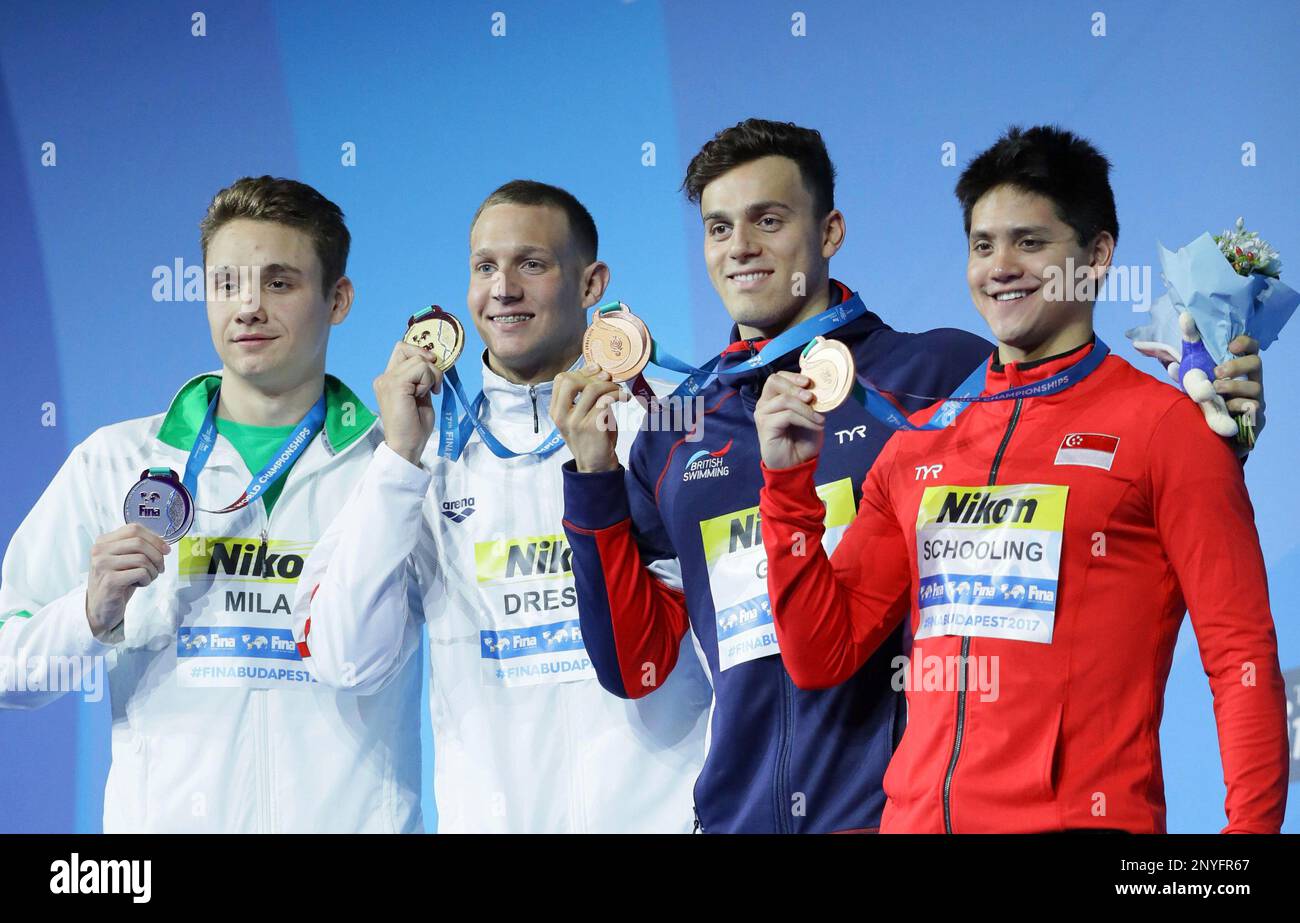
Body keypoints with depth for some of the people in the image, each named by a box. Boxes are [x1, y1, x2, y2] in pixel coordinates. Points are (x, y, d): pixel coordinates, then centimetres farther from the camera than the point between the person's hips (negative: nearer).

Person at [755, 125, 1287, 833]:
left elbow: (1242, 660, -6)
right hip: (917, 817, 5)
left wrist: (1251, 827, -17)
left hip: (1083, 816, -5)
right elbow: (823, 656, 11)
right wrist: (788, 482, 1)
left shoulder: (1166, 426, -1)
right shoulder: (919, 444, 14)